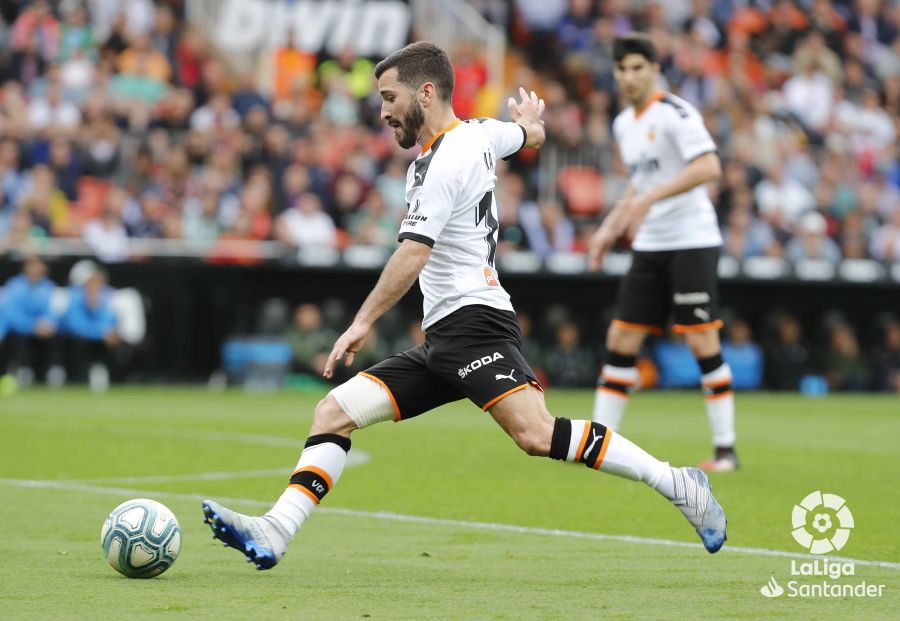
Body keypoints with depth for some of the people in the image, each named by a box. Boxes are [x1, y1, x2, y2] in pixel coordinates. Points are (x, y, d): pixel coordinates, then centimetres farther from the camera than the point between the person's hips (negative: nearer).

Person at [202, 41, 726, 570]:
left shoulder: (443, 163, -11)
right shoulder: (479, 133, 15)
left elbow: (412, 257, -19)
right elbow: (532, 134, 38)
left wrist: (364, 322, -16)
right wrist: (529, 116, 61)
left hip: (473, 324, -10)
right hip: (443, 340, 10)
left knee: (537, 435, -27)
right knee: (333, 413, 1)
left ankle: (678, 485, -18)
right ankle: (274, 535, -9)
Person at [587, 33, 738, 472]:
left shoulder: (675, 114, -11)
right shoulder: (624, 124, 14)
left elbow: (709, 167, -24)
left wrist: (649, 198, -28)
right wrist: (610, 229, 17)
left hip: (691, 241, -8)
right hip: (648, 247, 8)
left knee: (702, 342, -9)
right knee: (620, 341, 3)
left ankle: (725, 448, -1)